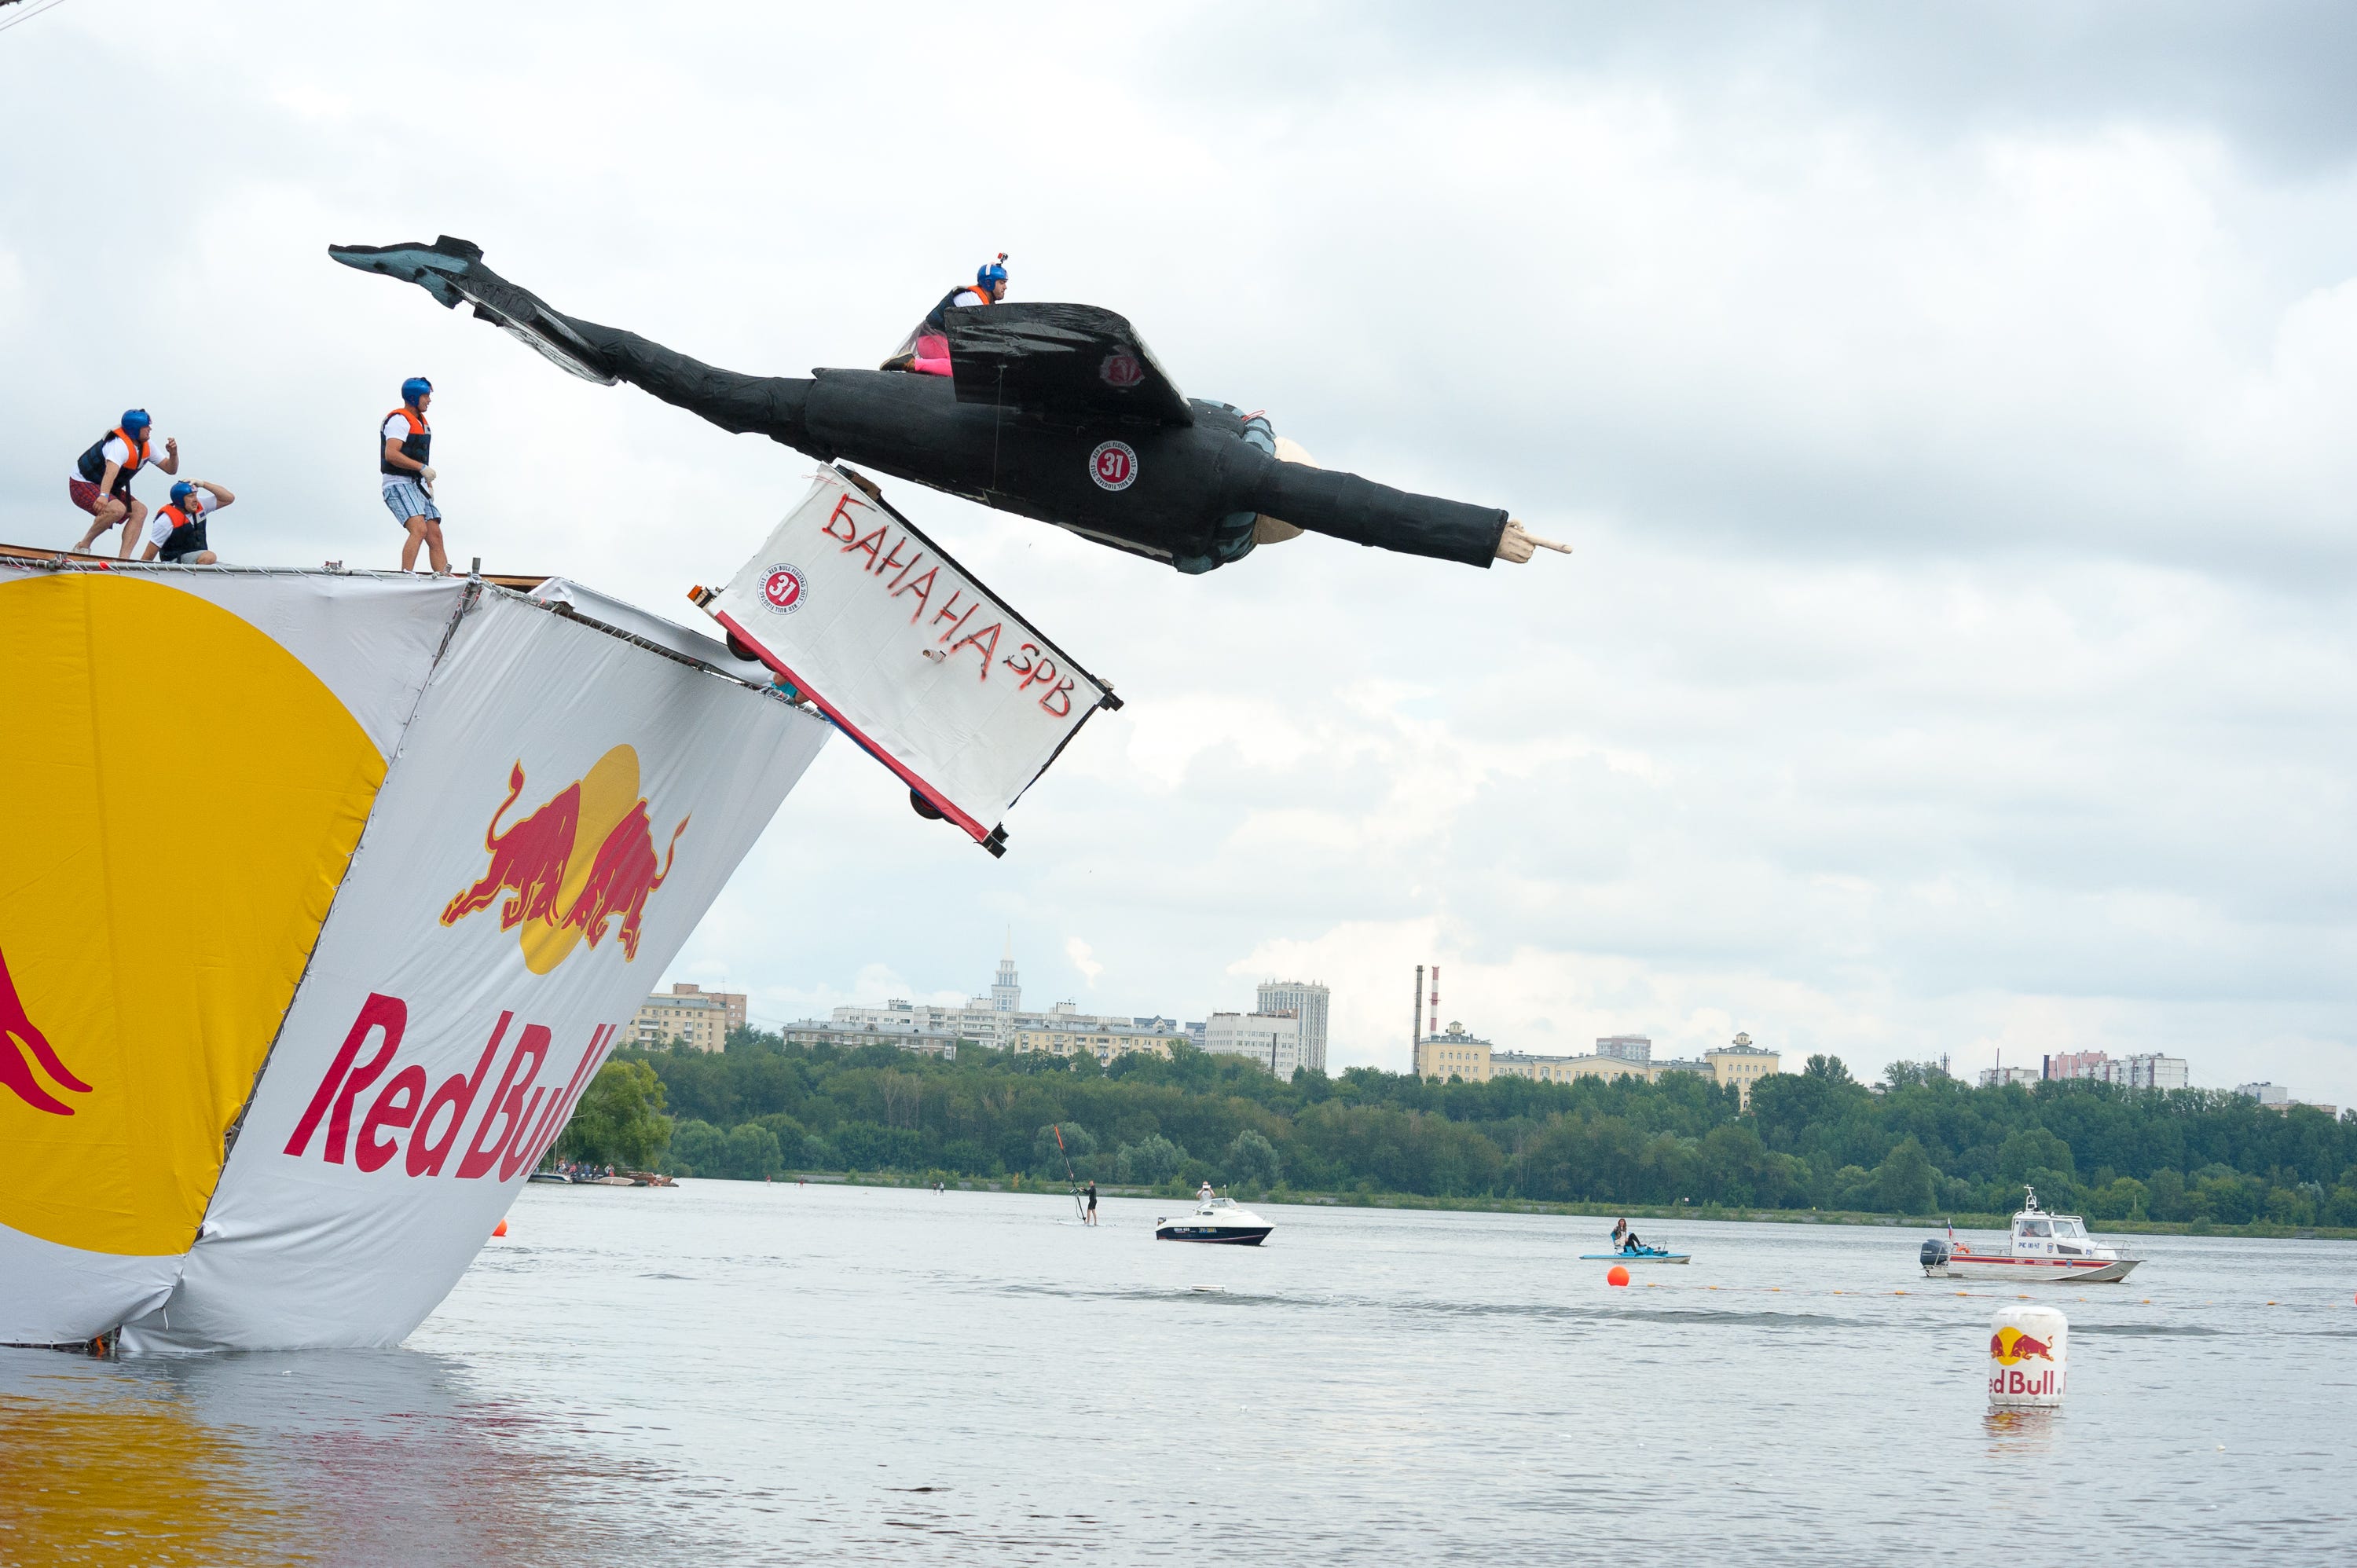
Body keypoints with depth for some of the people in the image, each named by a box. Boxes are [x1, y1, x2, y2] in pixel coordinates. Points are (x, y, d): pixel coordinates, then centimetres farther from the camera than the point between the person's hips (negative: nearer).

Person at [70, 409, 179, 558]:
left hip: (106, 488, 10)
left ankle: (123, 558, -16)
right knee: (117, 509, -34)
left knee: (140, 510, -8)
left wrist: (173, 453, -16)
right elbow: (111, 470, -48)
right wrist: (104, 495, -65)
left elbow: (170, 469, 6)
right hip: (82, 485, -10)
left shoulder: (145, 447, 1)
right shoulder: (120, 445, -28)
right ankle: (83, 546, -19)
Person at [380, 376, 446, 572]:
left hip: (417, 486, 10)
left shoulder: (421, 422, 21)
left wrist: (429, 486, 19)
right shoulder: (399, 420, -10)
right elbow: (391, 454, -22)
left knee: (435, 535, 1)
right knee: (419, 529, -26)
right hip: (399, 484, -10)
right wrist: (422, 468, -24)